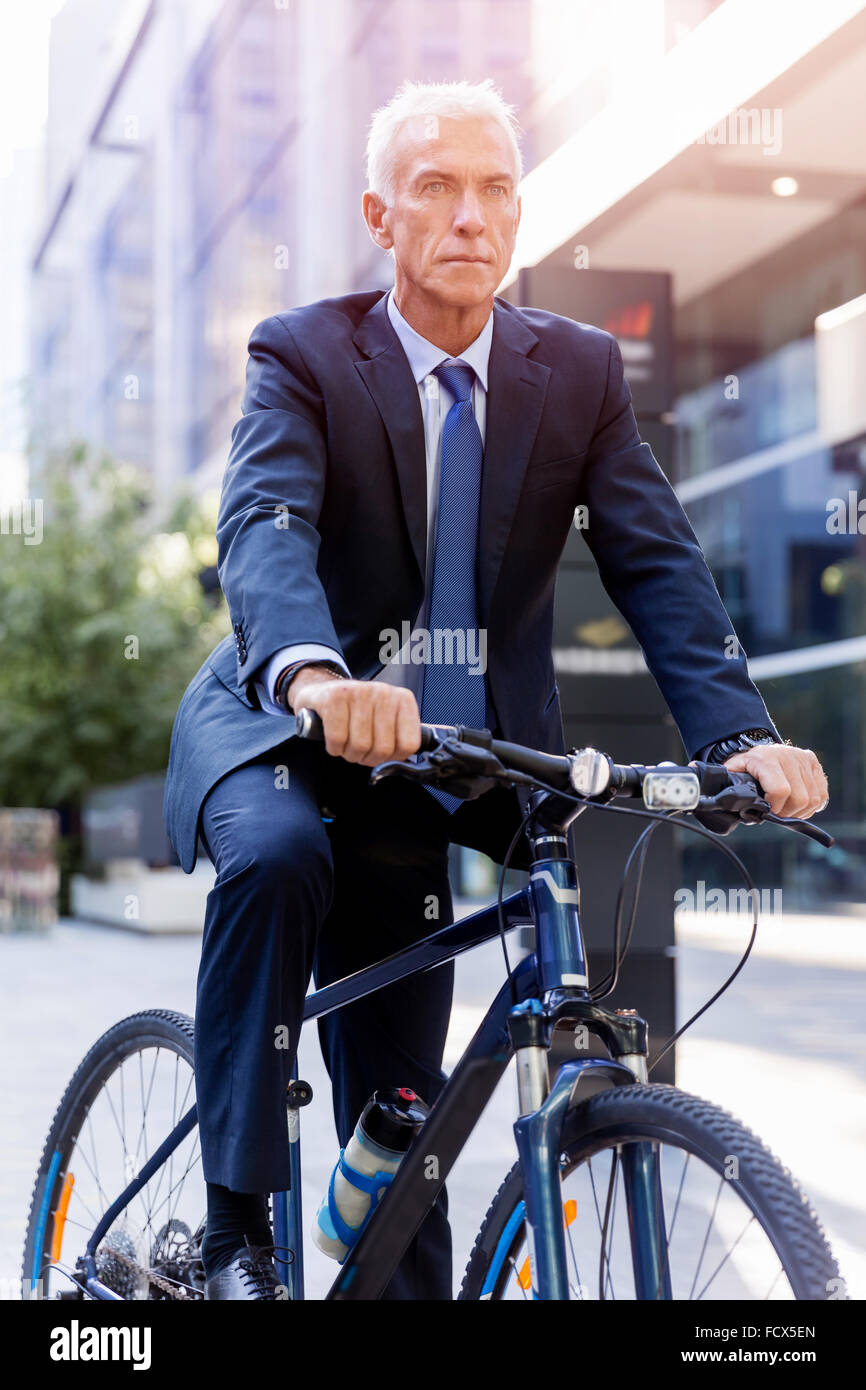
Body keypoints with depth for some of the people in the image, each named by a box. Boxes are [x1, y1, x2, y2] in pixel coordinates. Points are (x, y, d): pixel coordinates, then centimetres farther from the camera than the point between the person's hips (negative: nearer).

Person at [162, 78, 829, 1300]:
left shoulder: (580, 372, 0)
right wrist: (318, 675, -50)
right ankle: (236, 1227, -25)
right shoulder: (303, 355, -9)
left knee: (398, 1107, 4)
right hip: (277, 725, -3)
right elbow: (264, 528, -27)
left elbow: (657, 560, -11)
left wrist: (741, 733, -28)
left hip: (429, 769, 3)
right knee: (276, 856, -36)